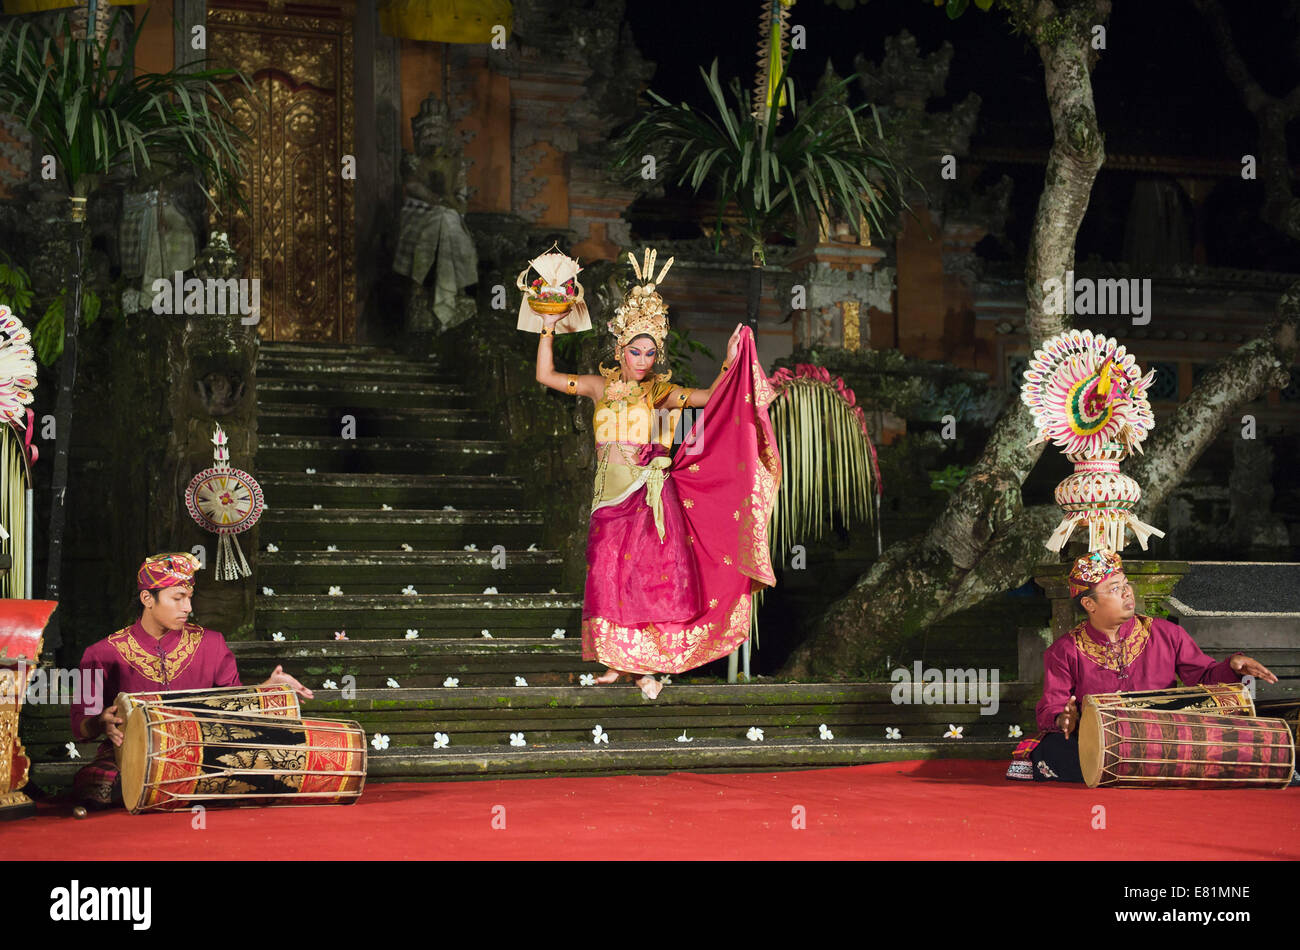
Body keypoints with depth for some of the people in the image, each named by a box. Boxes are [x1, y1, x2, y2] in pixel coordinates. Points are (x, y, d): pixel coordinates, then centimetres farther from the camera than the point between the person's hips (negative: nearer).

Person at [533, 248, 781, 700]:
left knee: (651, 575, -3)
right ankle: (619, 658, 16)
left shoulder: (661, 391, 1)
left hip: (651, 498, -2)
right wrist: (548, 329, 4)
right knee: (609, 575, 4)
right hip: (610, 498, 3)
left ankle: (650, 664, 5)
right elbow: (545, 376, 9)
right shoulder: (600, 386, 7)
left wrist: (730, 364, -17)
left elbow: (709, 398, -7)